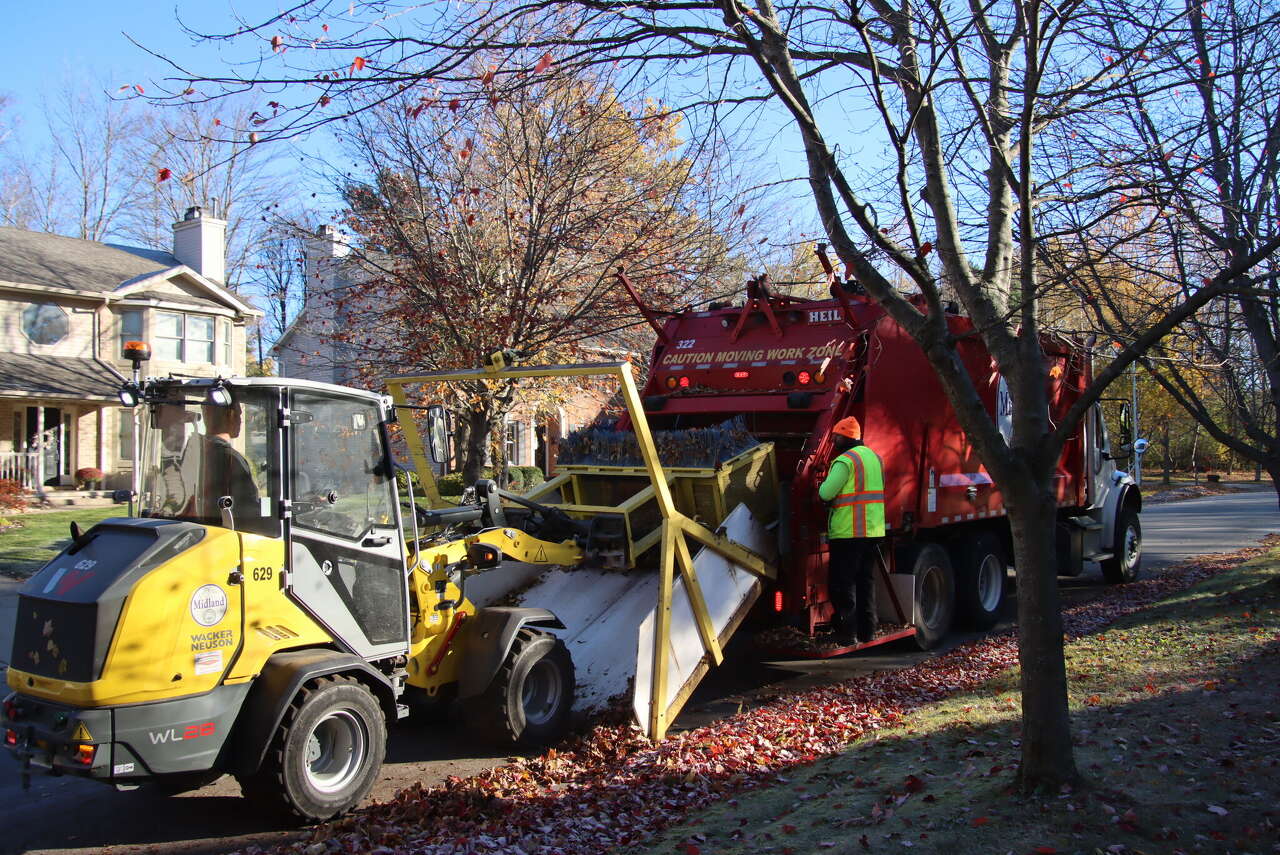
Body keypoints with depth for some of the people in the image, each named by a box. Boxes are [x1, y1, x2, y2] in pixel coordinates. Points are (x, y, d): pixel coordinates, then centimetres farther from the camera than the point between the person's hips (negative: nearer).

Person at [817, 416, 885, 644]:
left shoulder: (845, 461, -13)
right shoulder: (874, 457, 14)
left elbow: (825, 493, -18)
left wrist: (823, 485, 3)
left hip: (848, 532, -8)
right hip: (874, 530, 8)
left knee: (841, 583, -1)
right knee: (866, 581, 15)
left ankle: (847, 632, -2)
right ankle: (867, 631, 18)